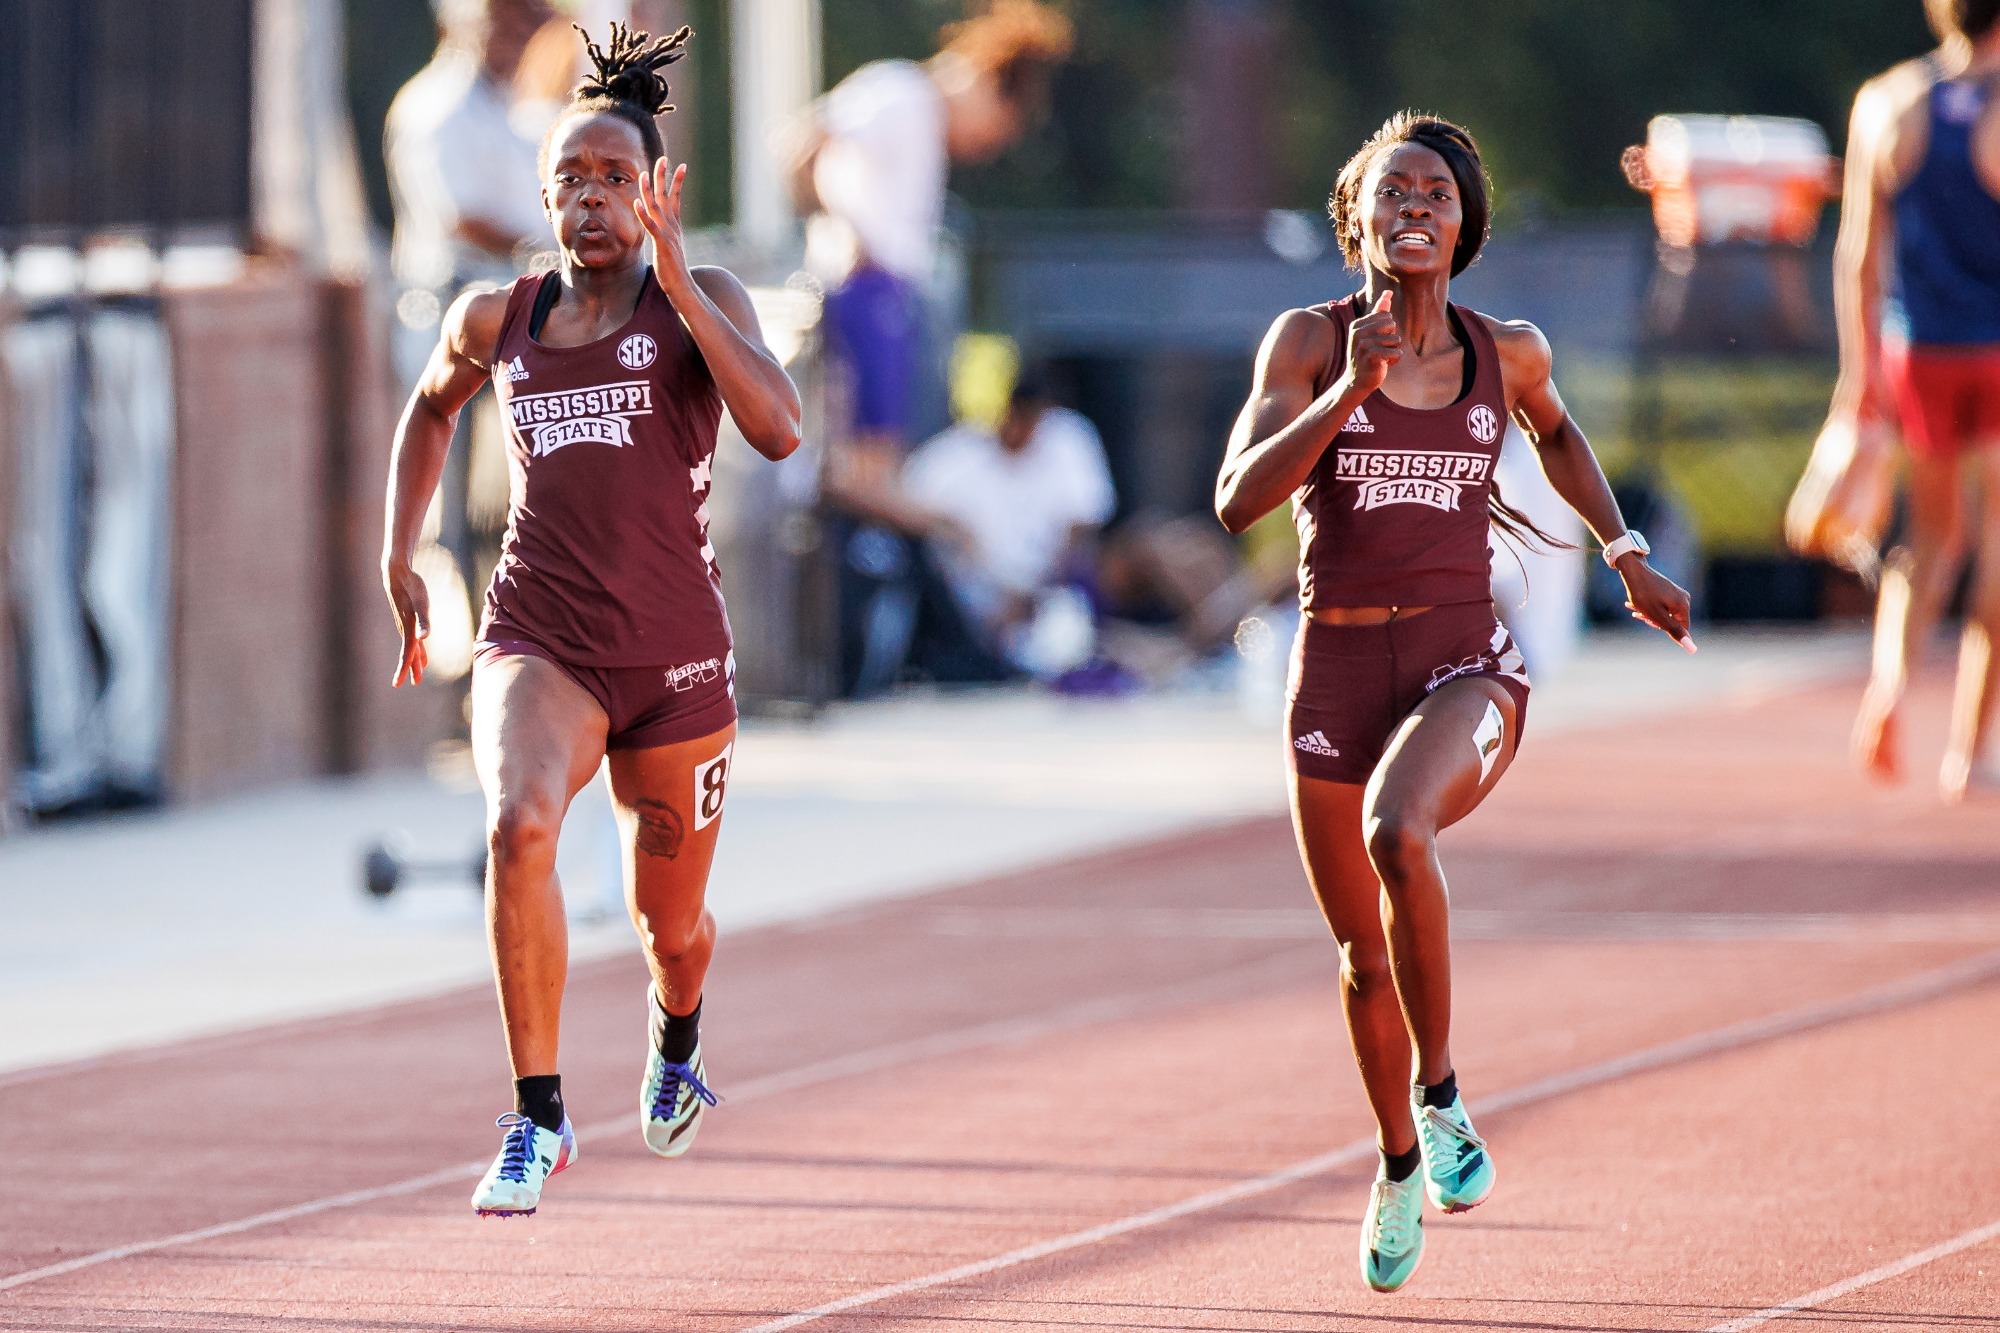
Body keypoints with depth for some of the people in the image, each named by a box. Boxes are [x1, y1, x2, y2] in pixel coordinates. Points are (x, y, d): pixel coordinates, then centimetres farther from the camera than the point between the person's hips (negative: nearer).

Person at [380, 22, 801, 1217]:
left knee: (671, 924, 15)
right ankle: (537, 1121, -24)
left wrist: (674, 279, -21)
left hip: (675, 654, 0)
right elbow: (431, 410, 29)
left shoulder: (698, 302, -2)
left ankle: (677, 1036, 54)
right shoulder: (496, 321, 7)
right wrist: (400, 556, 20)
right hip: (539, 640, 0)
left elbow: (779, 430, -20)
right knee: (520, 825, -31)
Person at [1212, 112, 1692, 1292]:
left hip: (1465, 664, -1)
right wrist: (1352, 388, -21)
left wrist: (1628, 555, 22)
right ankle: (1400, 1169, 38)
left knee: (1398, 832, -33)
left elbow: (1557, 431, 28)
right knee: (1363, 952, 12)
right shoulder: (1311, 342, -2)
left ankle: (1441, 1096, -16)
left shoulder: (1509, 352, 4)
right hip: (1338, 666, 1)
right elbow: (1240, 499, -14)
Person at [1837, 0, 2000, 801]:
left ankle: (1889, 681, -9)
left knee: (1933, 536, 19)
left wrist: (1860, 368, 4)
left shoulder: (1885, 104, -2)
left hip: (1916, 352, 3)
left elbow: (1858, 254, -1)